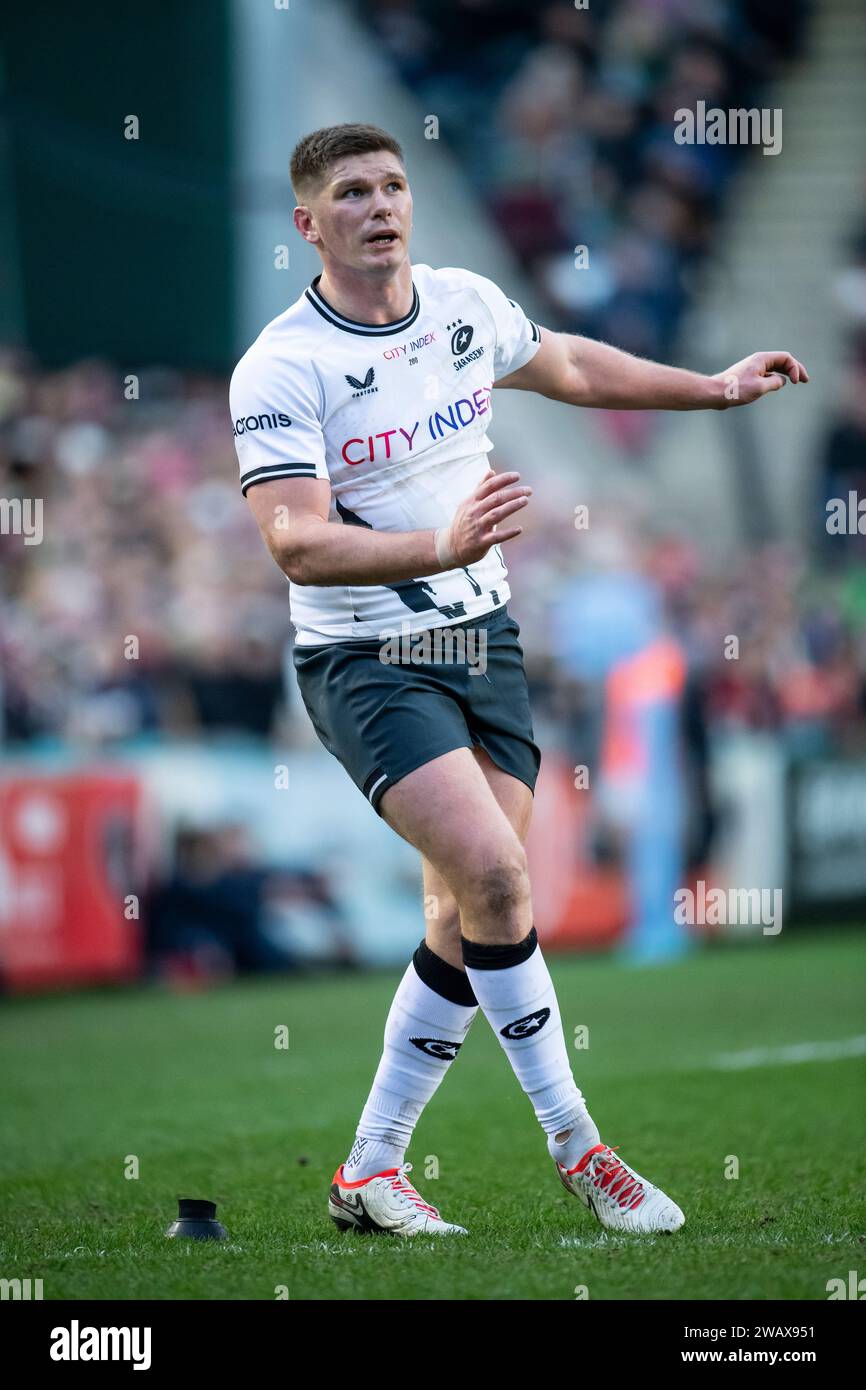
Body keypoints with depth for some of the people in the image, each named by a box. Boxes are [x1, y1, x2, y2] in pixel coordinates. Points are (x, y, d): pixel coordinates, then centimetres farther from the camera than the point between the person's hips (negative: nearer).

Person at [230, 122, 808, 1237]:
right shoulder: (279, 370, -16)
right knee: (493, 874, -22)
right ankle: (574, 1145, -8)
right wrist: (442, 546, -41)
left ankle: (370, 1174, 14)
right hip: (365, 665, -6)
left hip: (482, 642, 6)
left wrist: (714, 388, 29)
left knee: (467, 919, 3)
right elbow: (297, 545, -26)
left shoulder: (468, 305, 3)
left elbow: (568, 367, 24)